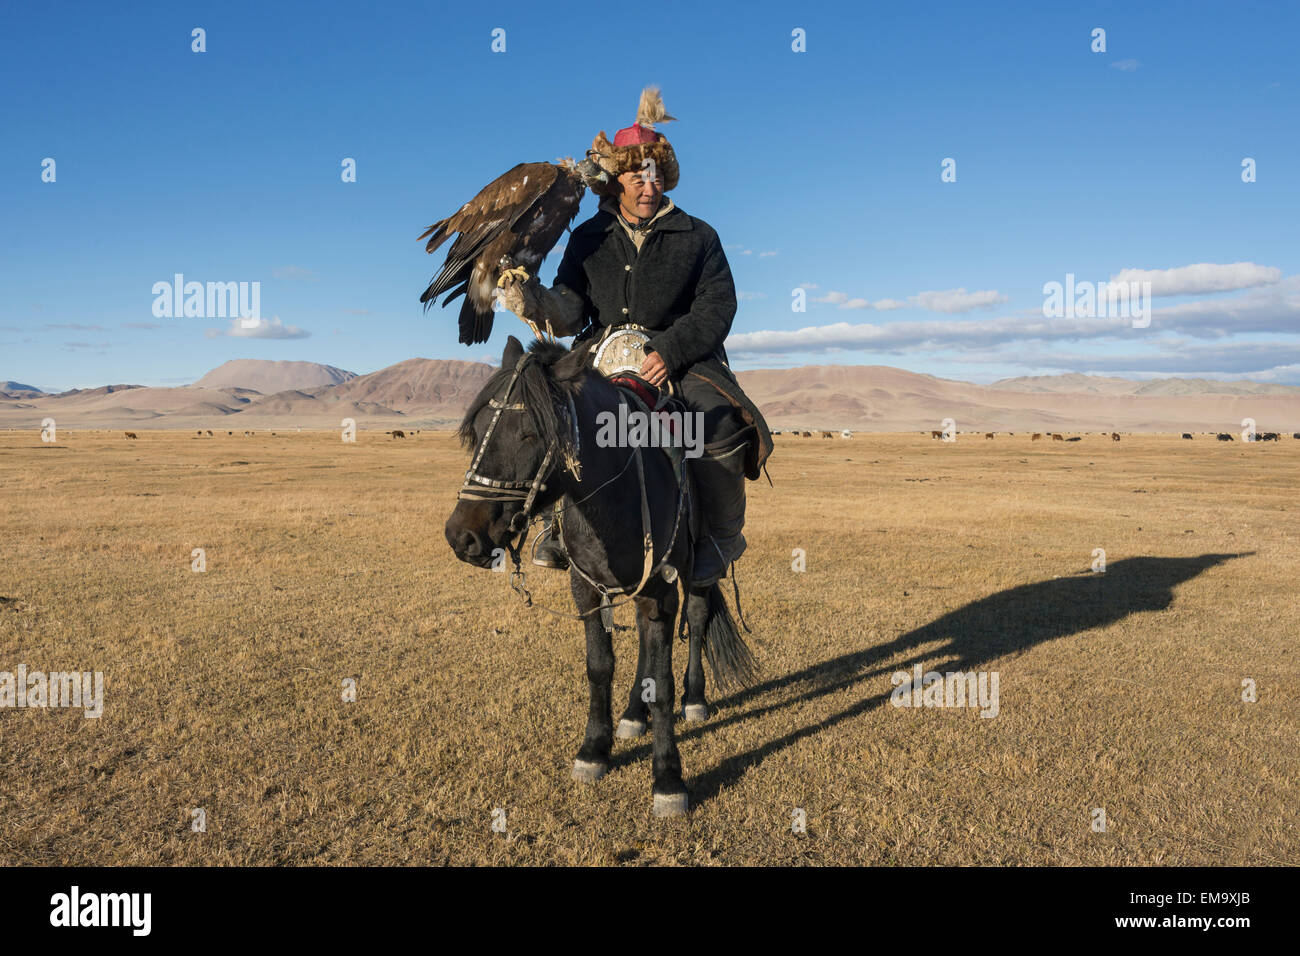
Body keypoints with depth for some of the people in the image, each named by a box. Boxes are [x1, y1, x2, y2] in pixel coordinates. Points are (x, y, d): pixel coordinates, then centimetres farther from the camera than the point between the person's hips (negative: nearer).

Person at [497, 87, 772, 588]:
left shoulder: (697, 237, 4)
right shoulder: (589, 239, 9)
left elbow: (717, 306, -4)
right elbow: (571, 310, 2)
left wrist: (671, 351, -20)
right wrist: (535, 301, -22)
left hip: (683, 359, -2)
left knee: (722, 424, -29)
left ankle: (722, 533, -6)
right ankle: (559, 520, 0)